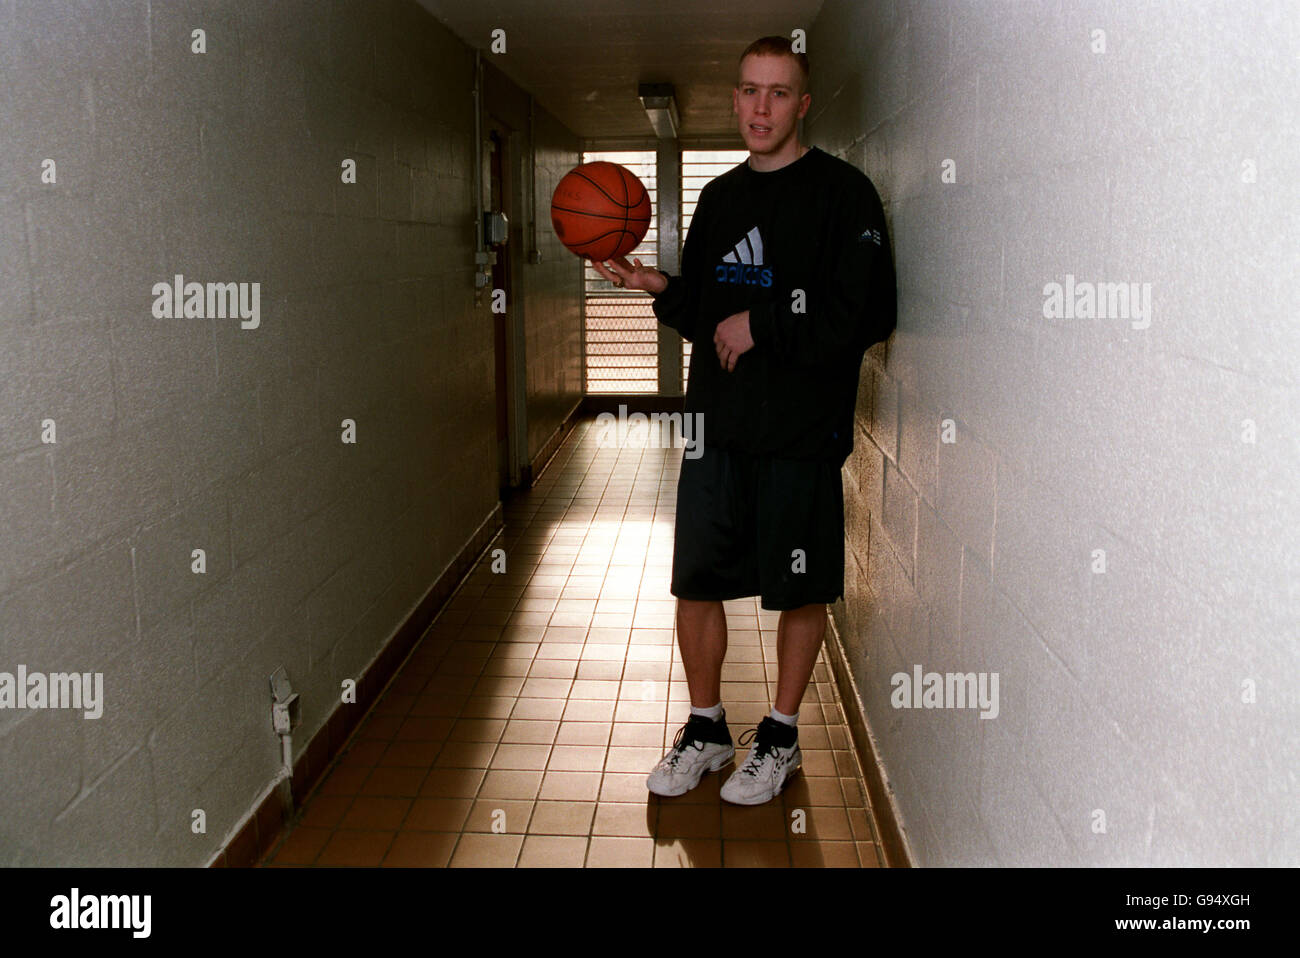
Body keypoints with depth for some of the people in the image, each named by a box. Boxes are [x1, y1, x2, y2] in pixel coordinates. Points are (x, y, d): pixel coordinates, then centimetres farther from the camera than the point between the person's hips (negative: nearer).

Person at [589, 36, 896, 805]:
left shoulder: (842, 192, -6)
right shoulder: (720, 198, 14)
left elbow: (867, 314, -15)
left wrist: (762, 324, -14)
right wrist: (661, 288, -1)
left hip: (803, 431, -5)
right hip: (716, 424, 6)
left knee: (800, 592, 7)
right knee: (696, 582, 8)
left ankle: (780, 736, 25)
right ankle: (707, 728, 27)